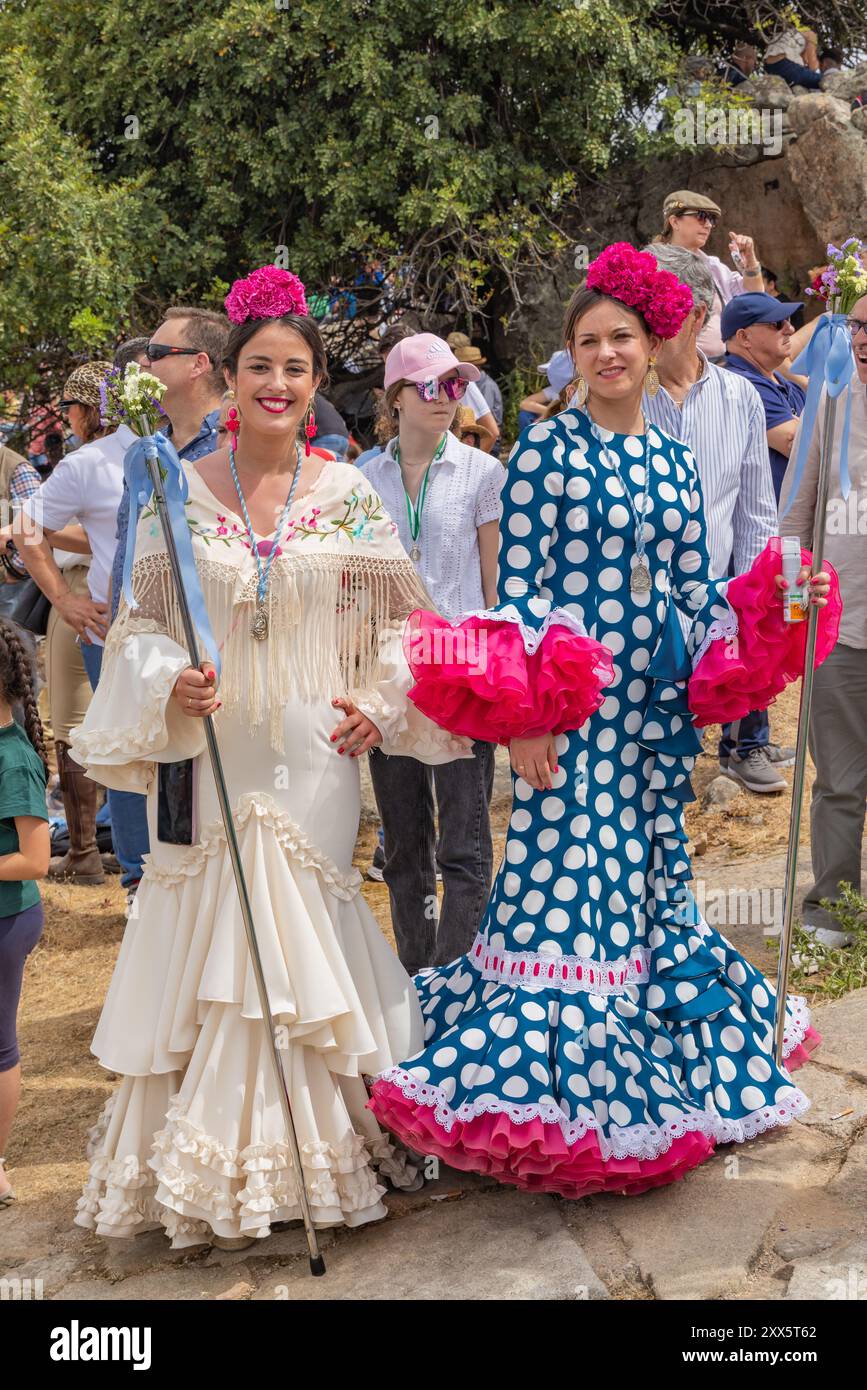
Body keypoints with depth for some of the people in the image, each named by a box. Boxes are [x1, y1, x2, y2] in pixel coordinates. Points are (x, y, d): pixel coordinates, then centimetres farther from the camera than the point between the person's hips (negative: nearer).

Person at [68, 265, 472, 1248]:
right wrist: (168, 685, -13)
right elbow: (143, 624, 6)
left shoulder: (347, 494, 3)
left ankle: (302, 1154, 18)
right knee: (208, 940, 3)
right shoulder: (181, 492, 2)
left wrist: (381, 704, -6)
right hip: (209, 753, 0)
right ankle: (207, 1170, 19)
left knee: (298, 938, 1)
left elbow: (397, 622, 8)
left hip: (312, 756, 0)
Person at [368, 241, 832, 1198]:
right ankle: (560, 1094, 4)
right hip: (572, 703, -6)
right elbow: (516, 585, -11)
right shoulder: (545, 451, -5)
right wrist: (521, 714, -17)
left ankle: (651, 1067, 30)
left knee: (647, 875, 15)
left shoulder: (673, 462, 12)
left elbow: (696, 588, 14)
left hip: (655, 704, 6)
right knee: (565, 877, -6)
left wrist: (773, 613, -1)